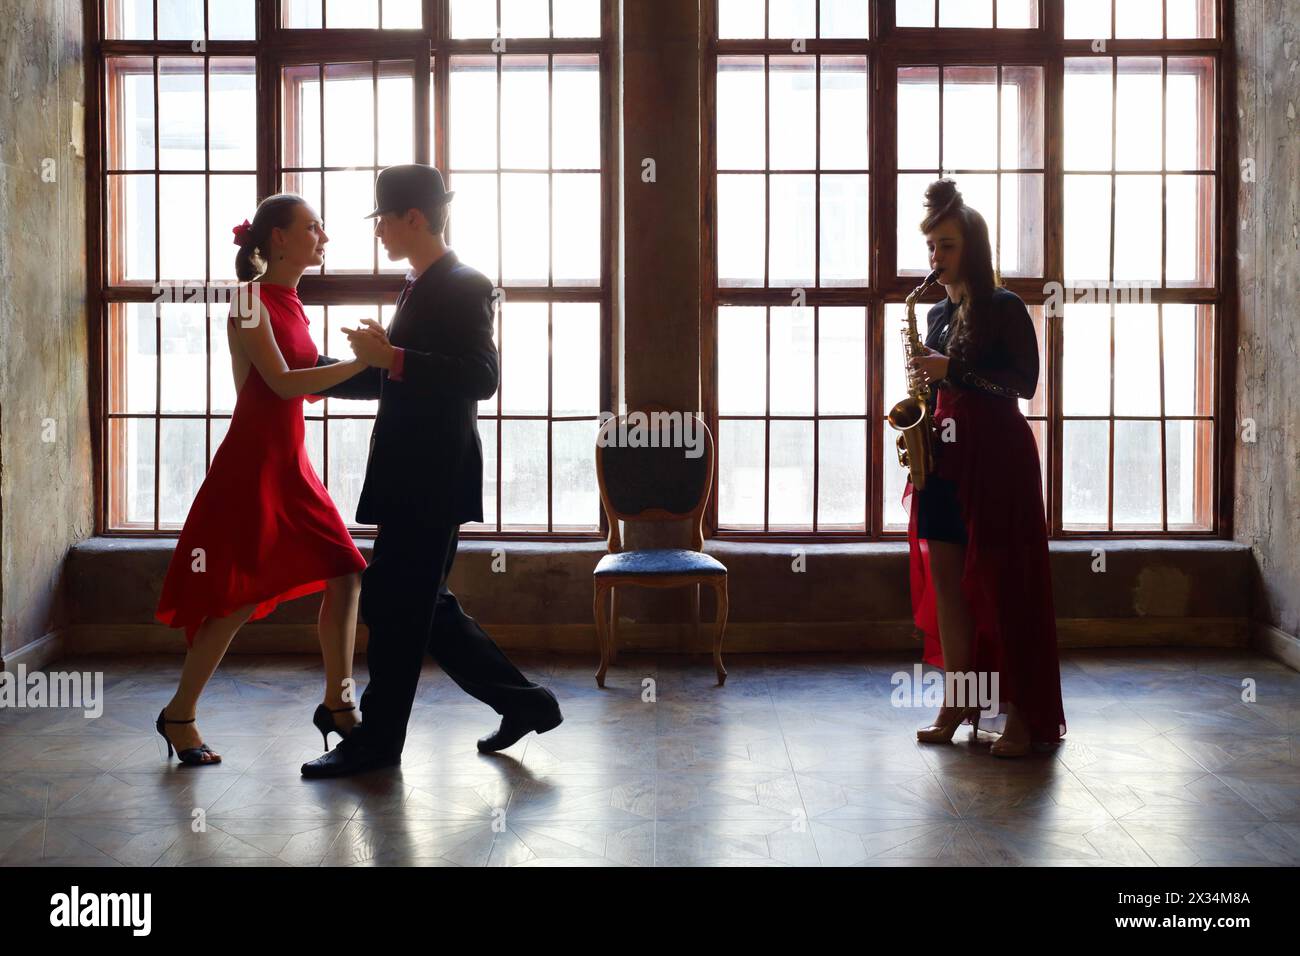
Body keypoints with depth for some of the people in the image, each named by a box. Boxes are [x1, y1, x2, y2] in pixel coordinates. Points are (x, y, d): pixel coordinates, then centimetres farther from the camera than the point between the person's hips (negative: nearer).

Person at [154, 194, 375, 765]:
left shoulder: (290, 305, 14)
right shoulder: (250, 300, -10)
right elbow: (282, 382, -20)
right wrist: (361, 362, -21)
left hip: (290, 464, 8)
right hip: (251, 463, -8)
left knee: (344, 574, 1)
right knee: (240, 597, -3)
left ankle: (336, 704, 10)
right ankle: (179, 715, 14)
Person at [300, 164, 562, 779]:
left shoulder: (465, 286, -11)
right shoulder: (422, 288, 18)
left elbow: (481, 378, -23)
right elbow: (387, 382, 26)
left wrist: (392, 357, -25)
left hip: (434, 479, -10)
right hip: (412, 477, 10)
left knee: (397, 608, -1)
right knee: (420, 607, 14)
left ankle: (376, 741, 12)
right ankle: (523, 701, 22)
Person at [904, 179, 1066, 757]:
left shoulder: (1005, 308, -5)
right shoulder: (938, 313, 15)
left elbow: (1024, 383, -13)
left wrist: (952, 370, -19)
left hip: (996, 456, -7)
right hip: (944, 454, 7)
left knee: (1003, 581, -4)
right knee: (946, 580, 6)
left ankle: (1023, 714, 3)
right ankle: (957, 702, 16)